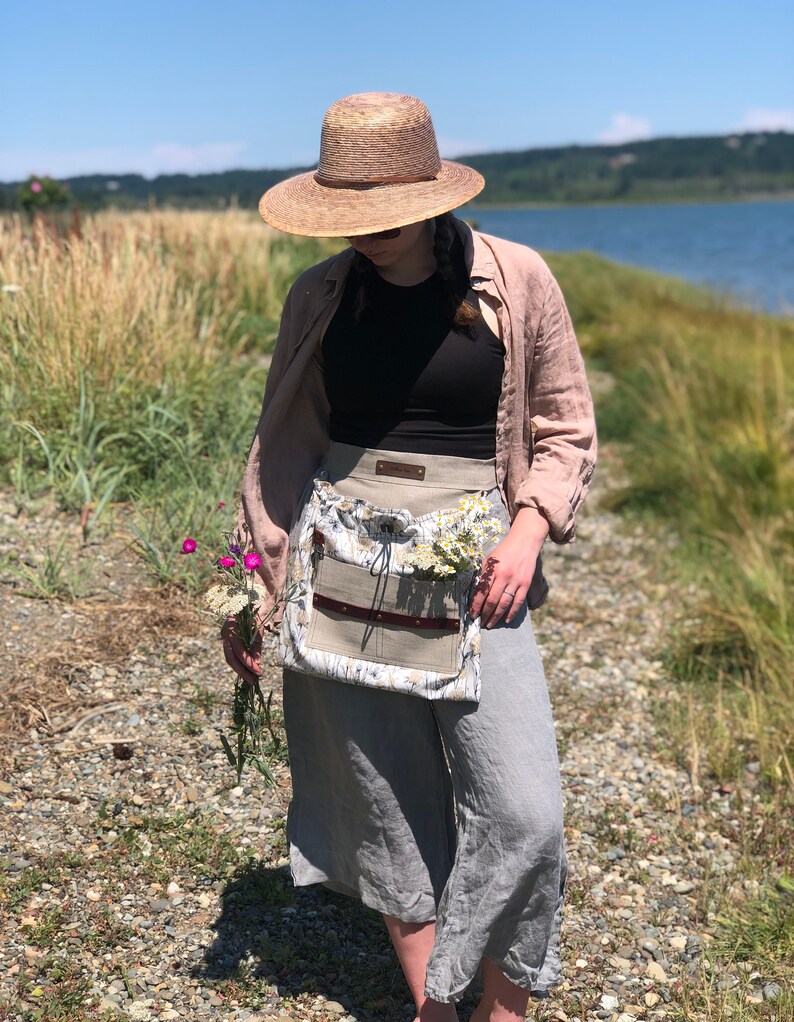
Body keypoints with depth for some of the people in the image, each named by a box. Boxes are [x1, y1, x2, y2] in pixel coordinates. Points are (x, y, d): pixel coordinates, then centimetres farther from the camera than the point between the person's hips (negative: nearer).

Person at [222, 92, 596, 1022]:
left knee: (521, 814, -9)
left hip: (474, 568, -1)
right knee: (387, 808, 8)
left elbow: (564, 431, 6)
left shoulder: (518, 281, -2)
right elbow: (280, 447, 11)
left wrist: (528, 532, -11)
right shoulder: (320, 297, 4)